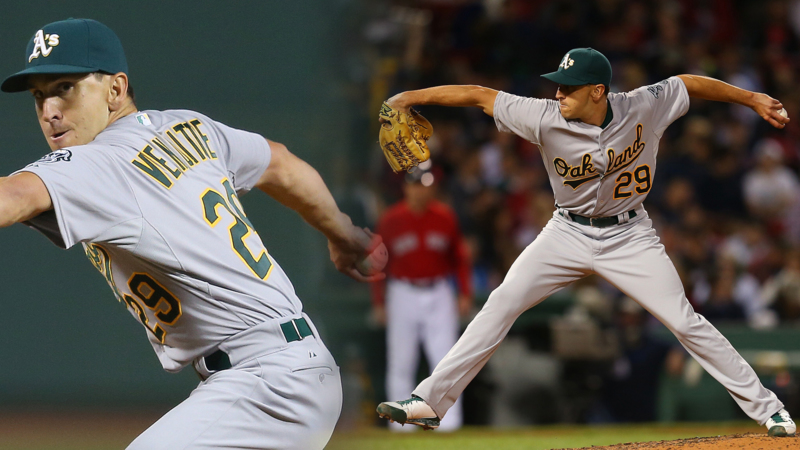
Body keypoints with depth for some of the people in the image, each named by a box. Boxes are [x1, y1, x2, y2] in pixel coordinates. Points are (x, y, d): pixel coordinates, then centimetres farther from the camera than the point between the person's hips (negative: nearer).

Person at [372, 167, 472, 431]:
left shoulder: (445, 218, 1)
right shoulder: (391, 220, -2)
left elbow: (460, 257, 10)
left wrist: (465, 294, 3)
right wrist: (378, 302, 3)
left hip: (438, 293, 0)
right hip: (403, 294, 0)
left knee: (445, 358, -6)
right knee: (401, 362, 1)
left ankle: (449, 422, -6)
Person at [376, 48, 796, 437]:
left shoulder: (644, 106, -18)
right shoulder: (546, 119, -20)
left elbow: (689, 83, -2)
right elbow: (480, 96, -17)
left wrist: (752, 99, 5)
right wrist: (411, 96, -20)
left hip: (628, 237, -1)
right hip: (568, 233, 1)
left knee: (685, 322, -7)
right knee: (501, 305, -8)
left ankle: (764, 406, 4)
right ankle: (429, 401, -4)